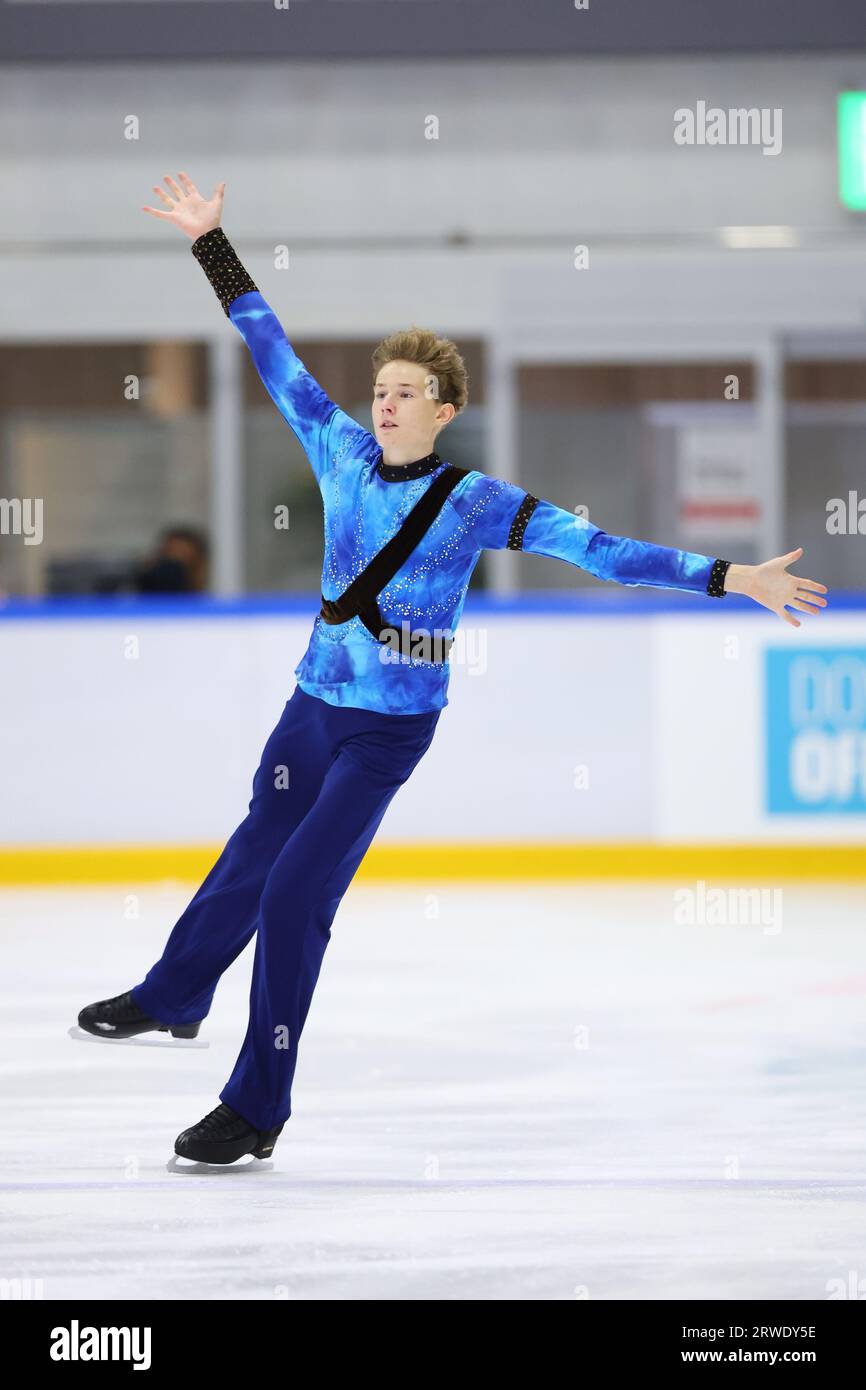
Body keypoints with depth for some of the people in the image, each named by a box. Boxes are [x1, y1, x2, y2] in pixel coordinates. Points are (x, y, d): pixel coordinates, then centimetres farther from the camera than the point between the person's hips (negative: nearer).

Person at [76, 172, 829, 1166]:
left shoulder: (477, 503, -13)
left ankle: (257, 1110, 2)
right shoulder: (343, 454, -1)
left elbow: (601, 549, -16)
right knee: (250, 859, 21)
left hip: (390, 729, -4)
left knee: (297, 892, -8)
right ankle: (173, 998, 46)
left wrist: (729, 577, -21)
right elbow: (275, 357, 8)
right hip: (313, 704, 5)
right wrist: (213, 249, 13)